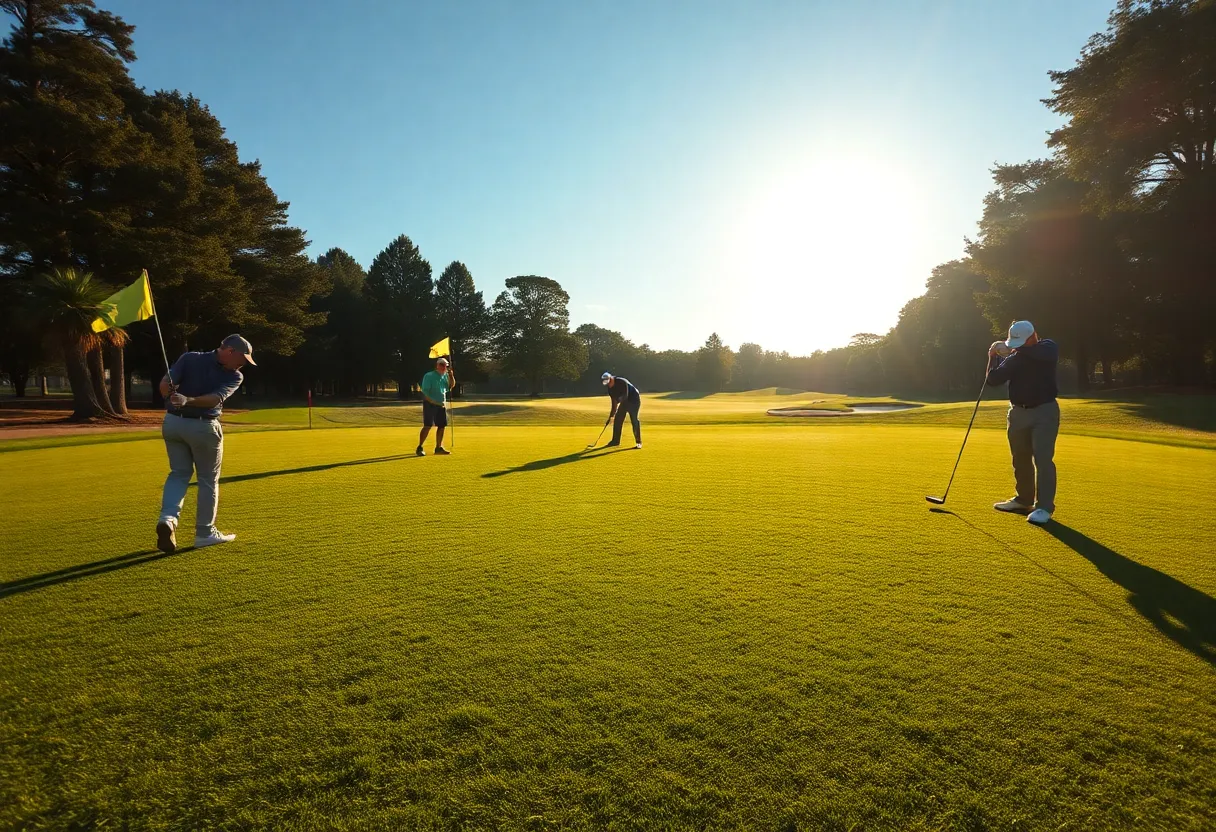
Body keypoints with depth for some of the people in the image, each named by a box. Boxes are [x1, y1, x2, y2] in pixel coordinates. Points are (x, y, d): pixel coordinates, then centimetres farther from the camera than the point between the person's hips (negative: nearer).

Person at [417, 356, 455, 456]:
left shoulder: (446, 376, 12)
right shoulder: (429, 376, -7)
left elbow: (452, 385, 7)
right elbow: (425, 391, -13)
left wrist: (451, 376, -7)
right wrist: (434, 402, -20)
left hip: (442, 405, 6)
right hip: (430, 404, -6)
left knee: (442, 426, 6)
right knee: (427, 426, -11)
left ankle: (438, 448, 16)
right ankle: (419, 448, -4)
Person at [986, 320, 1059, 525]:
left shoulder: (1049, 348, -6)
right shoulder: (1013, 357, 4)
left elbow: (1037, 355, -32)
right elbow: (994, 379, -6)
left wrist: (1011, 350, -26)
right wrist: (994, 356, -11)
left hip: (1044, 411, -5)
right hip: (1018, 412, 5)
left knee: (1042, 458, -12)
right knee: (1021, 459, 12)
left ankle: (1044, 507, -8)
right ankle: (1024, 499, 27)